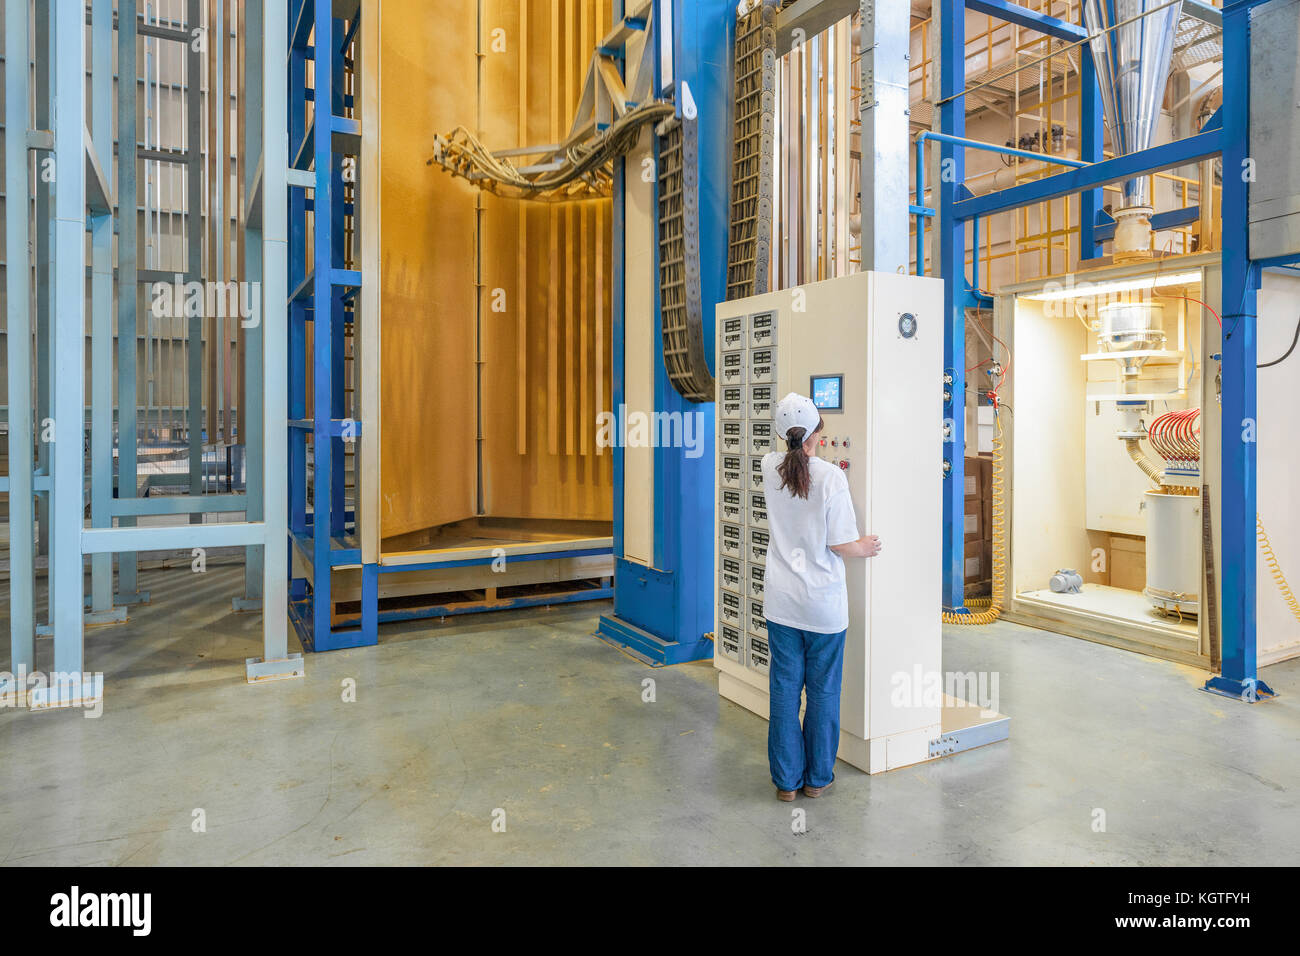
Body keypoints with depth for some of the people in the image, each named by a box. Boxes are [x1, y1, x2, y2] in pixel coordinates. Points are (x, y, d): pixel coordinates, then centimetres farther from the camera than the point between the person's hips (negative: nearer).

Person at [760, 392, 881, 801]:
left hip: (781, 600, 3)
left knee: (784, 688, 11)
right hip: (824, 603, -3)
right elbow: (841, 544, -13)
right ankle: (817, 777, 26)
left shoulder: (770, 466, -3)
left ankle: (786, 779, 21)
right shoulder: (832, 476, -15)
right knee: (823, 690, 12)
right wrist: (866, 548, 6)